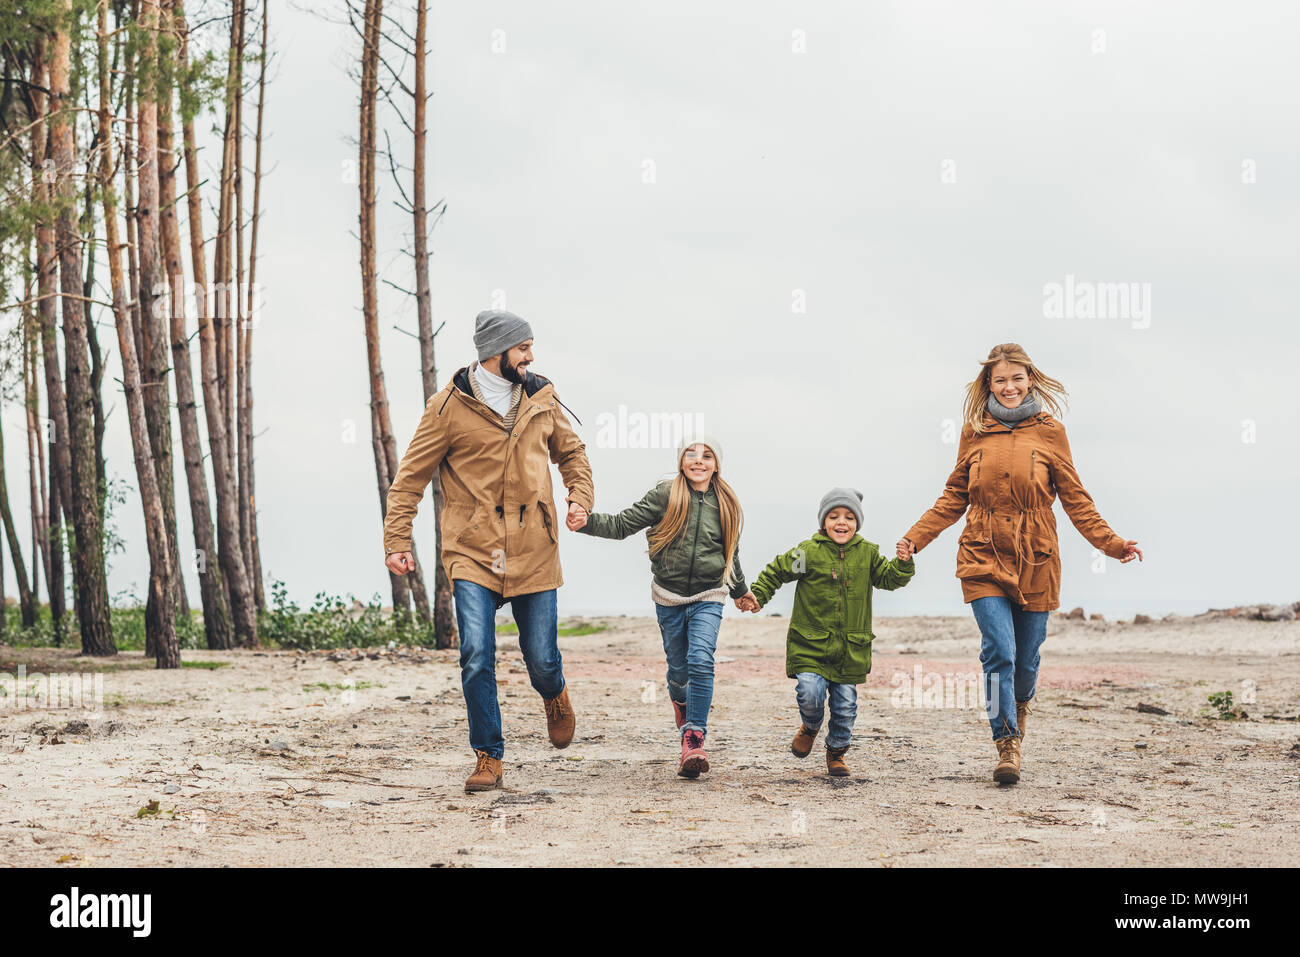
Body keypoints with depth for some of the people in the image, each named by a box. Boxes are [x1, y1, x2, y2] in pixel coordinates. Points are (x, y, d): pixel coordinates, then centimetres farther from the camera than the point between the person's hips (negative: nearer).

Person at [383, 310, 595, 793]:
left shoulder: (540, 399, 9)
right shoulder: (450, 407, -4)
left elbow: (571, 451, 23)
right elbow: (411, 476, 0)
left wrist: (580, 496, 4)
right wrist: (397, 540, -6)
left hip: (533, 552, 3)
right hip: (472, 553, -3)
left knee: (541, 658, 3)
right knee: (477, 659, -11)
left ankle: (554, 694, 40)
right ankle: (488, 758, 2)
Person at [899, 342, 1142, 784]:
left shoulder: (1049, 432, 2)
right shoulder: (974, 433, 6)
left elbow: (1076, 500, 4)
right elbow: (954, 499, 12)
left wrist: (1111, 544, -5)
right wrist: (915, 538, 3)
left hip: (1035, 563, 0)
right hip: (983, 560, 0)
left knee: (1026, 659, 7)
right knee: (999, 651, -14)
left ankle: (1018, 706, 41)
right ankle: (1007, 743, -5)